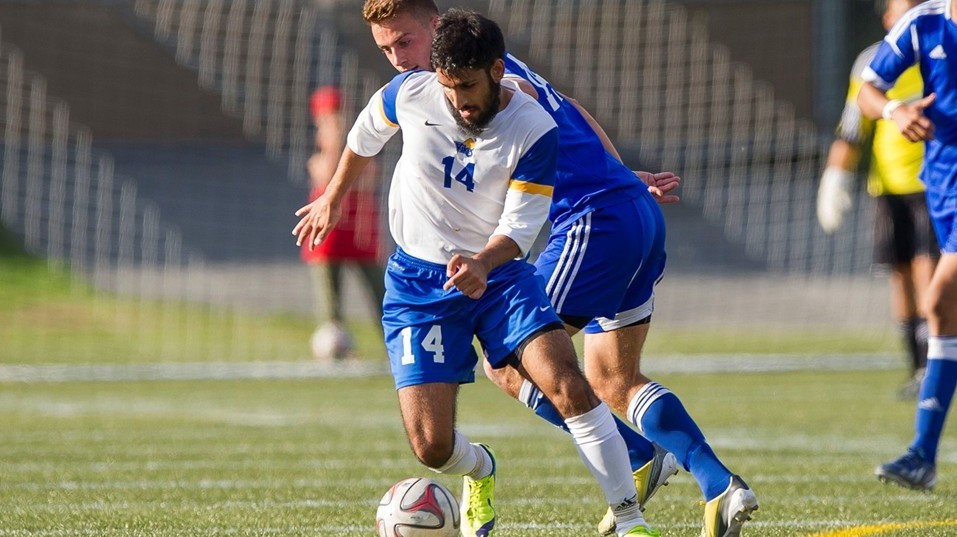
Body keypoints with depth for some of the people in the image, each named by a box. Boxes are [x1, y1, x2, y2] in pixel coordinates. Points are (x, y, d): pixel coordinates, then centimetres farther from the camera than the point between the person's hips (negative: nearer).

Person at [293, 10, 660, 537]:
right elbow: (366, 131, 13)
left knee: (568, 386, -25)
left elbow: (520, 224, -16)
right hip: (417, 281, 1)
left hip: (497, 273, -1)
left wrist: (481, 264, -37)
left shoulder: (536, 131, -16)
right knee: (433, 447, -10)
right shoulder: (410, 94, -10)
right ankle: (479, 470, 29)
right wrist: (333, 197, 27)